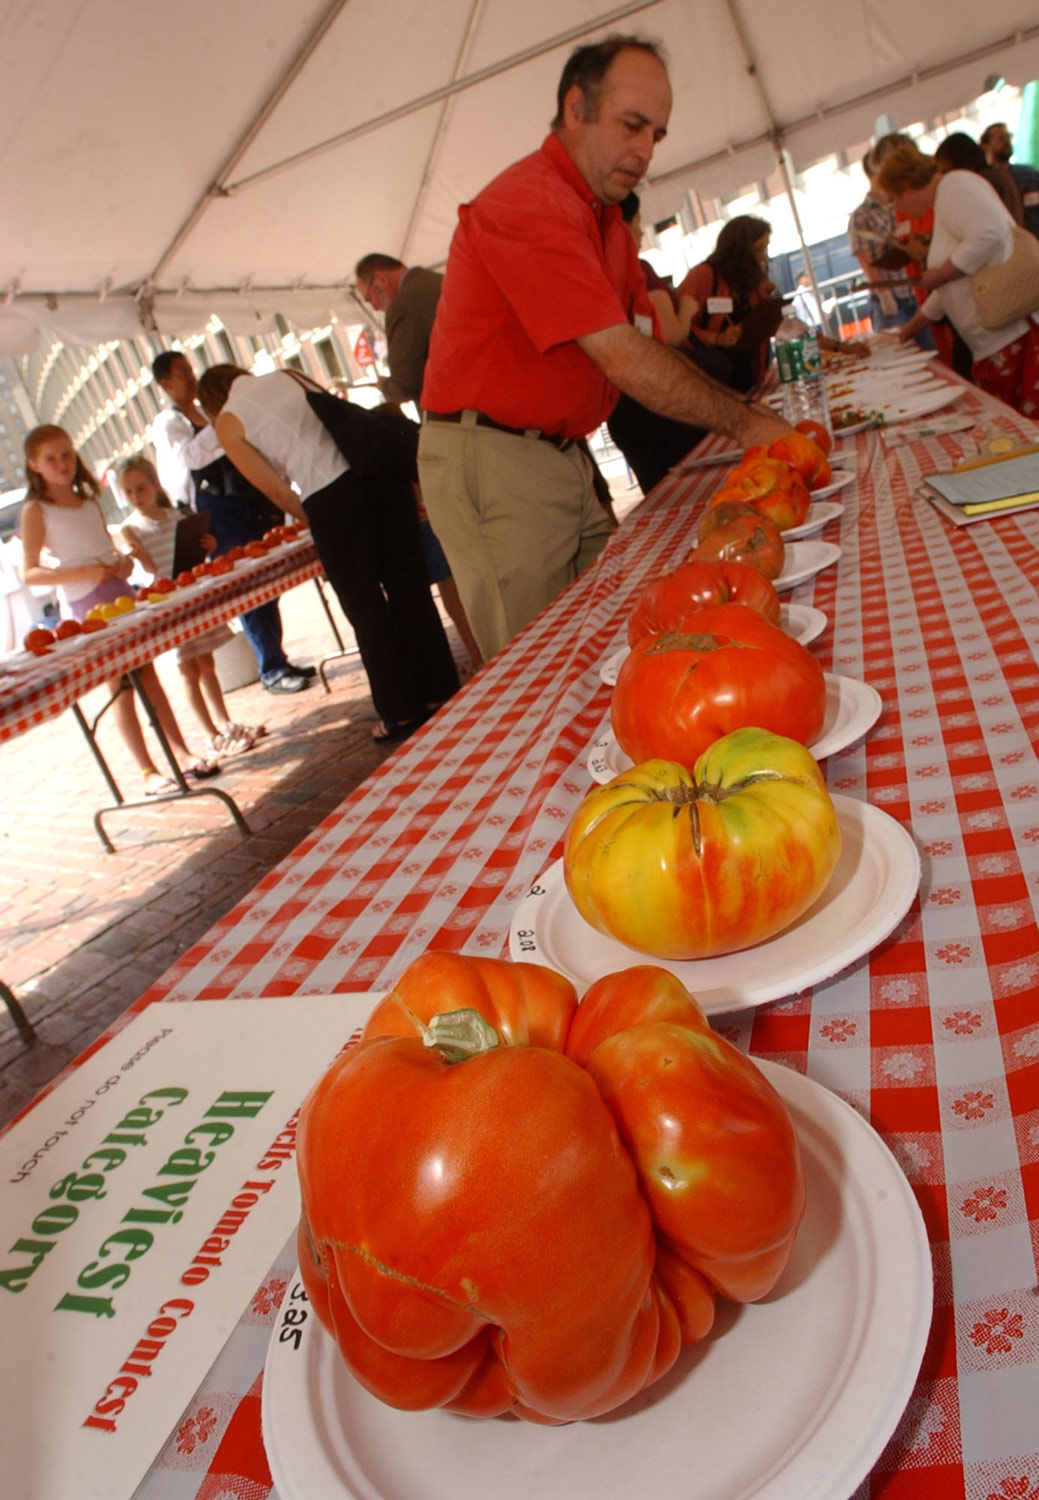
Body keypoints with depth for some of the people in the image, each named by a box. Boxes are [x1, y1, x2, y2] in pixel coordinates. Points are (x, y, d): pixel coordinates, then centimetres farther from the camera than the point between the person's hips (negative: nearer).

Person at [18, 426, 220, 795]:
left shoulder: (89, 499, 13)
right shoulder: (35, 511, -5)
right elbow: (29, 573, -10)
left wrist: (123, 560, -1)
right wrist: (85, 572, -20)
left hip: (120, 594, 6)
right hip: (86, 606, -5)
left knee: (149, 677, 7)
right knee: (121, 689, -3)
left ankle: (183, 754, 13)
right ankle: (149, 773, 3)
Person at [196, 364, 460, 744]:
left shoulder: (228, 424, 10)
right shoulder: (287, 376, 22)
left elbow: (277, 490, 6)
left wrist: (313, 521, 21)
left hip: (330, 497, -5)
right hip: (380, 469, 5)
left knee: (364, 606, 7)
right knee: (409, 588, 12)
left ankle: (403, 713, 14)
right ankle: (440, 693, 22)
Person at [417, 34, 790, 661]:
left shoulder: (608, 219, 17)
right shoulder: (530, 202, -15)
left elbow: (647, 350, 10)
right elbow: (626, 359, -22)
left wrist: (752, 417, -4)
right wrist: (746, 422, -17)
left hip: (566, 457, 9)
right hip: (492, 461, -9)